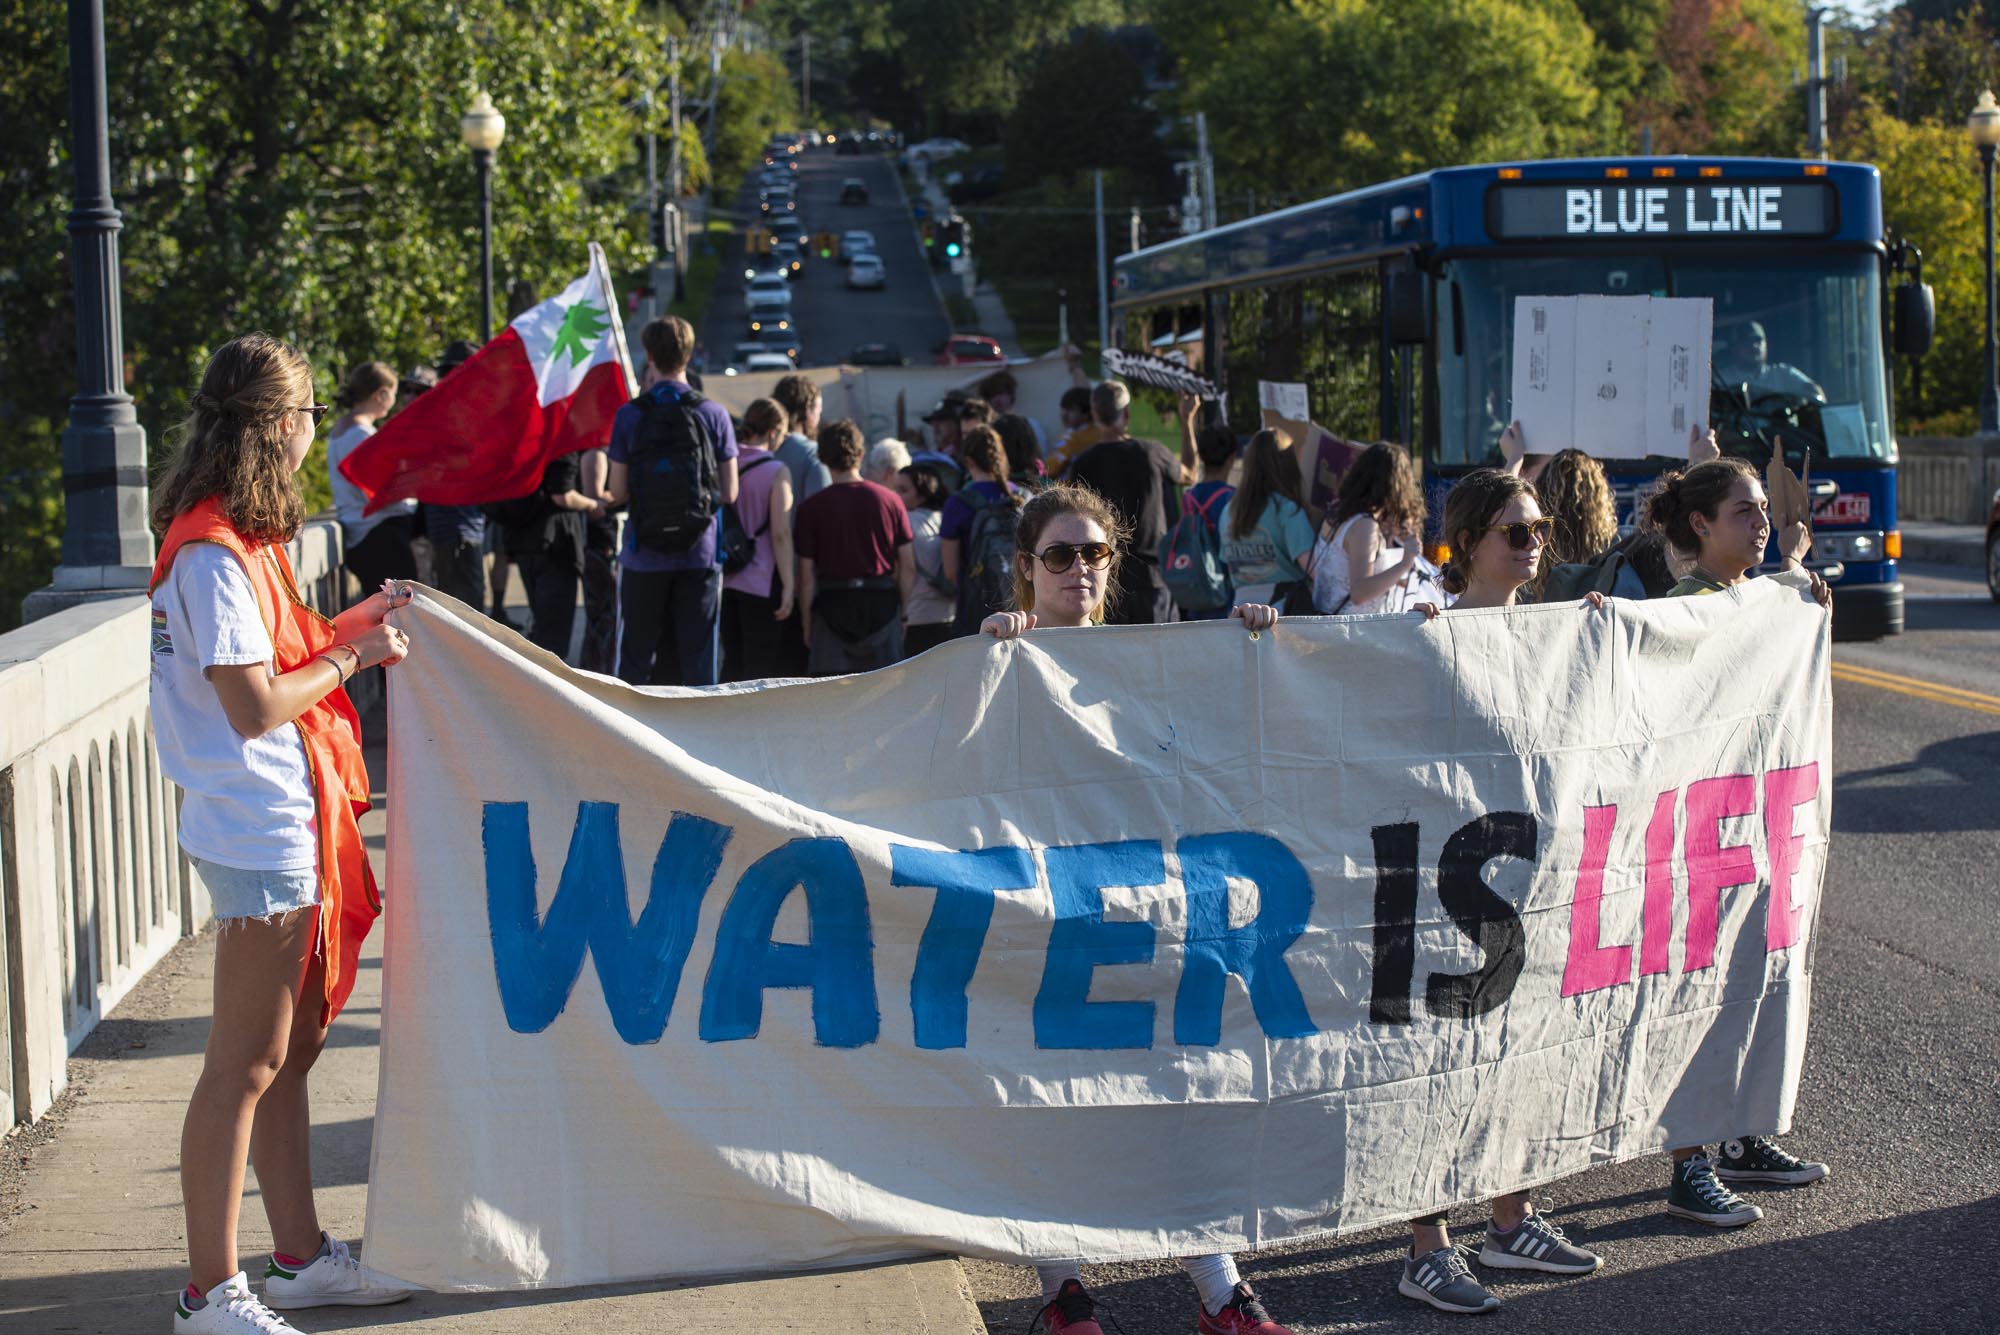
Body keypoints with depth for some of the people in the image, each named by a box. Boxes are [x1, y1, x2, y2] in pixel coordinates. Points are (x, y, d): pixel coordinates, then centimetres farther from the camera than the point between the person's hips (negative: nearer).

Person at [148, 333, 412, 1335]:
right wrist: (351, 655, -10)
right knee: (246, 1064, -5)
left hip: (289, 829, 10)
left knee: (294, 1047, 16)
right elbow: (254, 704, -21)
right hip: (257, 836, -10)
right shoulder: (213, 550, -18)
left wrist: (342, 627, 13)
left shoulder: (234, 538, 13)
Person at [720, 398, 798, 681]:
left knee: (732, 662, 13)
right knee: (761, 667, 0)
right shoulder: (776, 472, -10)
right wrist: (789, 585, -11)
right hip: (763, 583, -6)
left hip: (726, 580, 6)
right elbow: (780, 534, -15)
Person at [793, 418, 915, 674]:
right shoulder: (889, 500, 0)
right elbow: (908, 568, 1)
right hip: (883, 605, 2)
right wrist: (903, 613, 13)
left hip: (833, 606, -2)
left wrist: (807, 624, 6)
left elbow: (807, 577, -4)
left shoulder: (811, 508, -5)